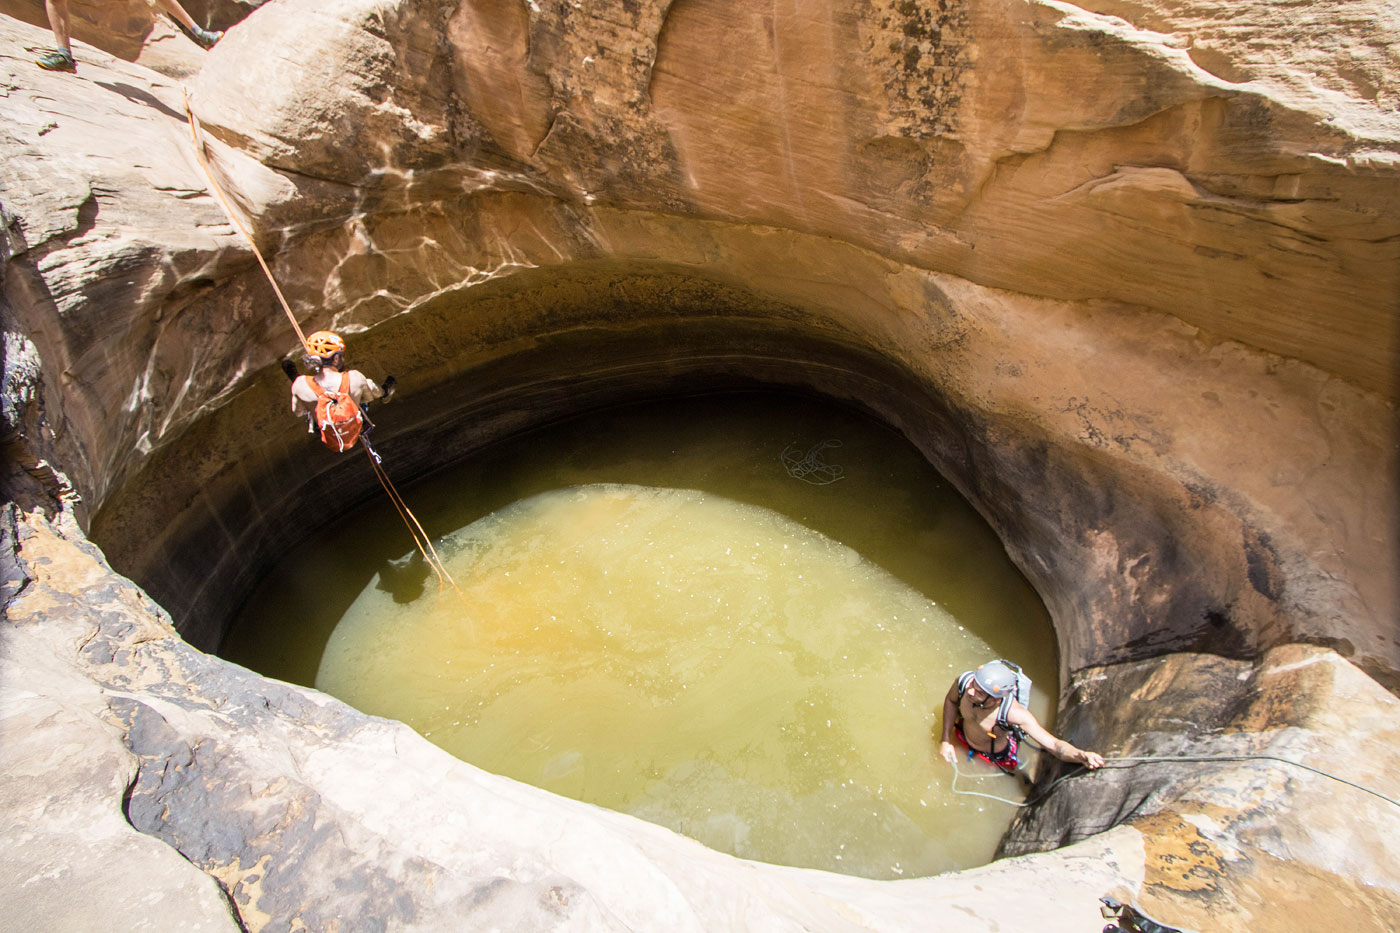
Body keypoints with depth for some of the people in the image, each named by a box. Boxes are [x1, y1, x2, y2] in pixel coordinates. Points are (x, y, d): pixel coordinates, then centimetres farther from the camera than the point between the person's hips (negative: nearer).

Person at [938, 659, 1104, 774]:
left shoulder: (1015, 714, -47)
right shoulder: (964, 682, -36)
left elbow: (1054, 745, -46)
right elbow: (951, 700, -11)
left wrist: (1082, 756, -67)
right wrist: (945, 740, -13)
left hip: (996, 756, -2)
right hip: (963, 736, 3)